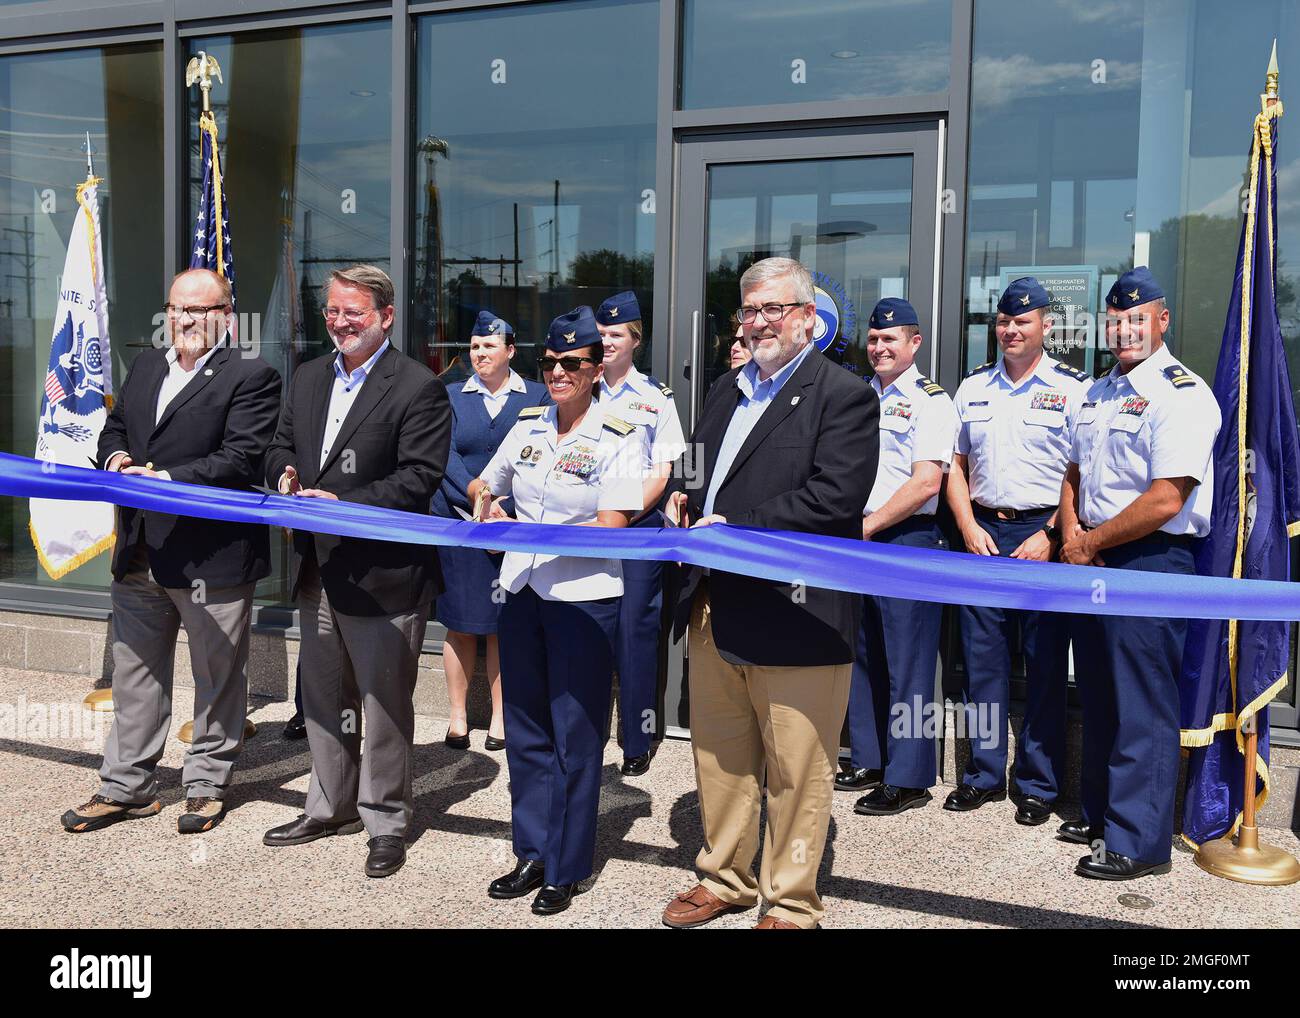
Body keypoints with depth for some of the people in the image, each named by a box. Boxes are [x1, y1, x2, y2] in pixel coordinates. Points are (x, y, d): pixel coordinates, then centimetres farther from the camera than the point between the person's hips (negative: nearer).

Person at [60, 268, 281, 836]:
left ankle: (206, 785, 24)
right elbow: (114, 426, 21)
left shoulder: (251, 377, -9)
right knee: (135, 676, 16)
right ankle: (128, 787, 29)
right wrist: (116, 457, -2)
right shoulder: (146, 367, 14)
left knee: (217, 680, 9)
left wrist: (167, 480, -25)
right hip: (140, 553, 7)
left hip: (212, 556, -7)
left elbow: (240, 459, -18)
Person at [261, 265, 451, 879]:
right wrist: (285, 474, -5)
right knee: (323, 697, 19)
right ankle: (330, 807, 36)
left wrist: (343, 503, -24)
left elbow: (419, 478, -17)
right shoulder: (308, 378, 13)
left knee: (385, 703, 4)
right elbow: (281, 447, 18)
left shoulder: (418, 387, -10)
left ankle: (385, 822, 20)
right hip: (317, 568, 7)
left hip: (383, 573, -7)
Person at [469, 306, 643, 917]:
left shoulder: (617, 437, -7)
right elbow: (484, 485, 23)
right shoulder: (528, 425, 9)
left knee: (575, 737, 4)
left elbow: (612, 525, -15)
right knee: (525, 730, 13)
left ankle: (566, 870, 17)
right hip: (522, 592, 6)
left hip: (584, 600, -5)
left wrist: (530, 530, -19)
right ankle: (532, 854, 27)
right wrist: (486, 508, 1)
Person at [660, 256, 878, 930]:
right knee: (718, 759, 19)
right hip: (714, 609, 8)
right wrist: (683, 496, 3)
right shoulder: (727, 390, 17)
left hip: (793, 616, -7)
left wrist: (735, 529, -19)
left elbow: (835, 496, -20)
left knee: (796, 774, 5)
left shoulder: (844, 395, -8)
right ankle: (725, 879, 37)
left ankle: (791, 904, 22)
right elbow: (696, 465, 27)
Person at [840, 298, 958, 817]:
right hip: (857, 540, 7)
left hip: (906, 540, -7)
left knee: (906, 661, -2)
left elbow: (925, 484, -16)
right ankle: (868, 761, 25)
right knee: (863, 654, 13)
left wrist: (865, 527, -15)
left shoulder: (930, 401, -6)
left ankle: (908, 778, 6)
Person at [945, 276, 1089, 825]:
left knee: (1045, 665, 2)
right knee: (982, 657, 8)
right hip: (983, 535, 4)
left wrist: (1050, 537, -13)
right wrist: (969, 527, 1)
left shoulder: (1073, 389, -1)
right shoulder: (973, 388, 12)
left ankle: (1039, 784, 14)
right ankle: (984, 774, 20)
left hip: (1043, 536, -4)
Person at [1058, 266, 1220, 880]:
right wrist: (1071, 534, 3)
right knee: (1098, 696, 16)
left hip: (1151, 561, -8)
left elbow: (1164, 501, -20)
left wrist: (1090, 542, -11)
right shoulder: (1097, 392, 15)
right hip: (1091, 561, 9)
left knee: (1141, 705, -3)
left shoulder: (1182, 394, -12)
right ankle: (1099, 813, 30)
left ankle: (1137, 841, 8)